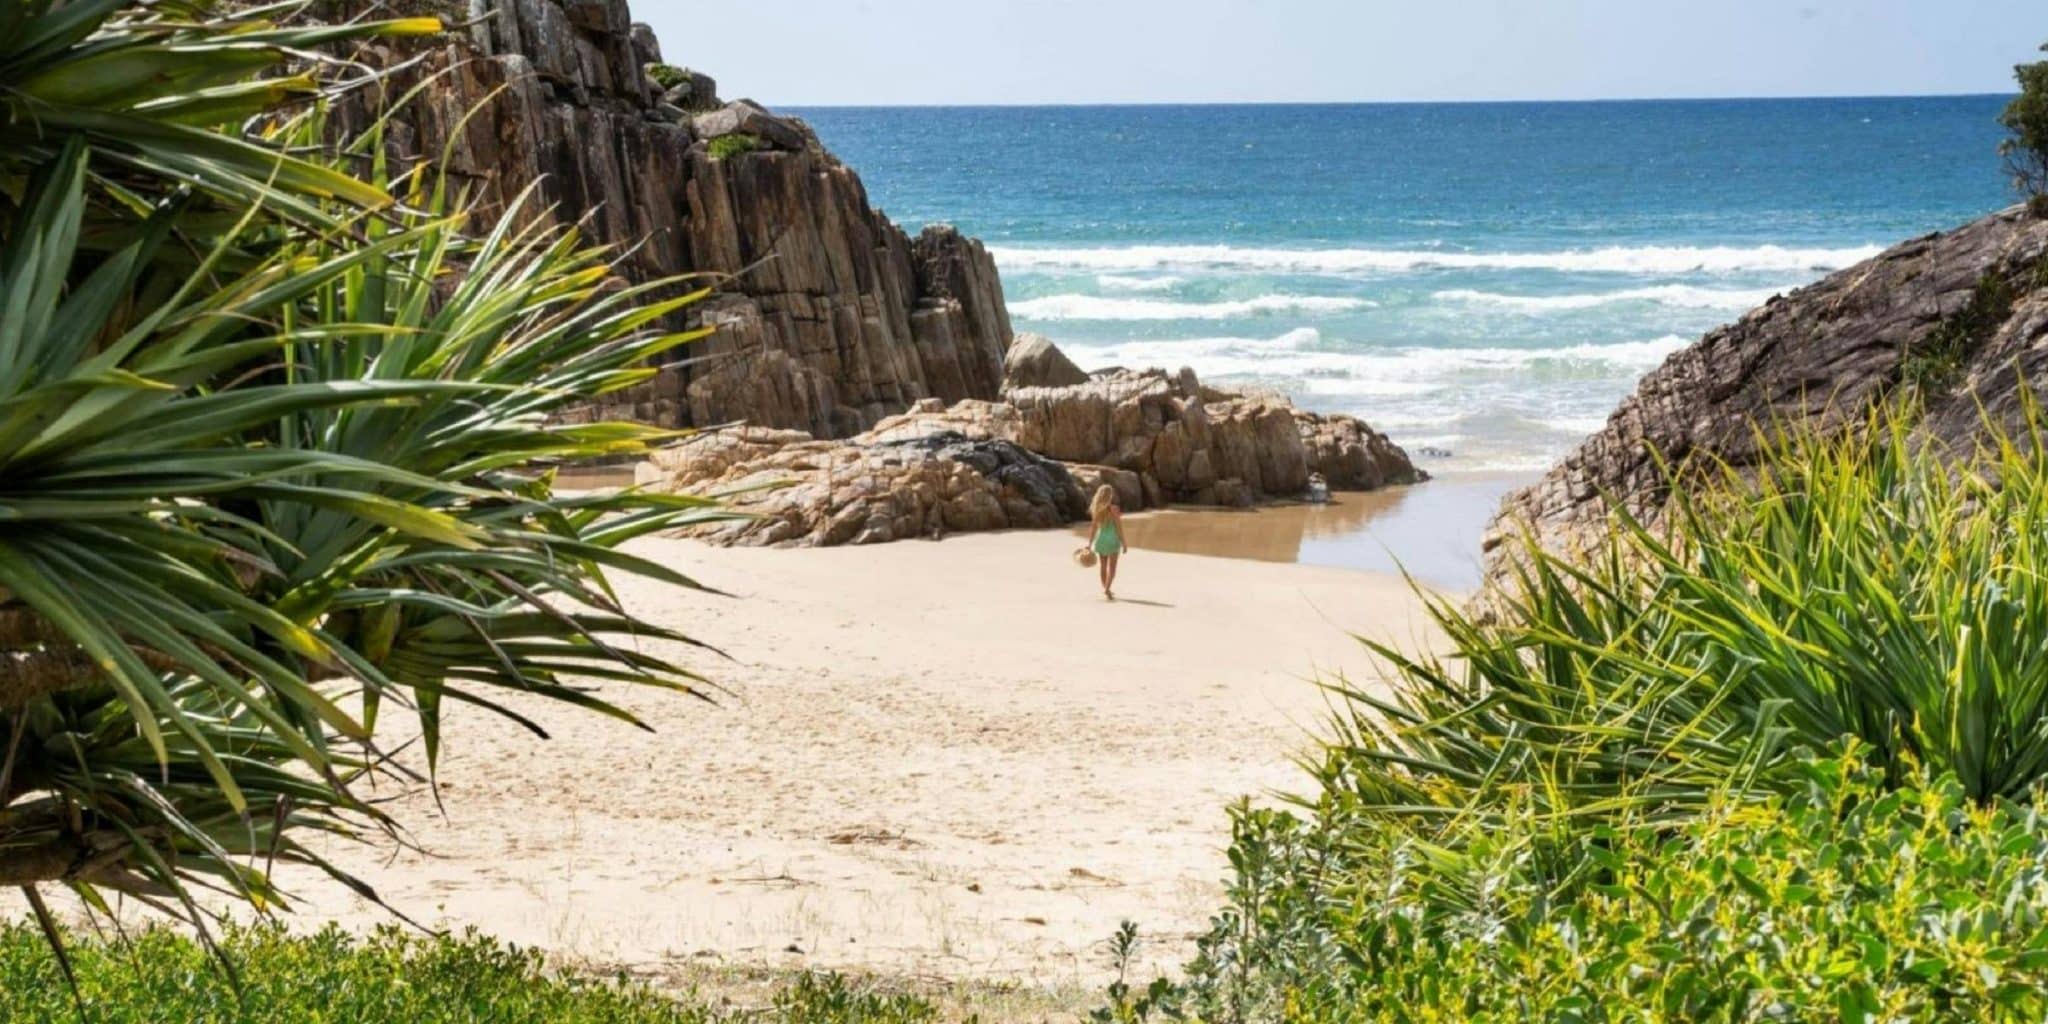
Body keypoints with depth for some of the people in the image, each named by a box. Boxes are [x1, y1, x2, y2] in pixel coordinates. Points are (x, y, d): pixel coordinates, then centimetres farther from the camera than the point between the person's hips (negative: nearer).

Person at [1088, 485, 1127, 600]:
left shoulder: (1096, 510, -2)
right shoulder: (1114, 509, -15)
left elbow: (1094, 528, 3)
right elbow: (1119, 527, -13)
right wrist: (1123, 543, -5)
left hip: (1100, 539, 5)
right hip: (1112, 539, -5)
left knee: (1103, 566, 15)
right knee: (1112, 567, -1)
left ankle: (1106, 590, 25)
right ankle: (1107, 589, -17)